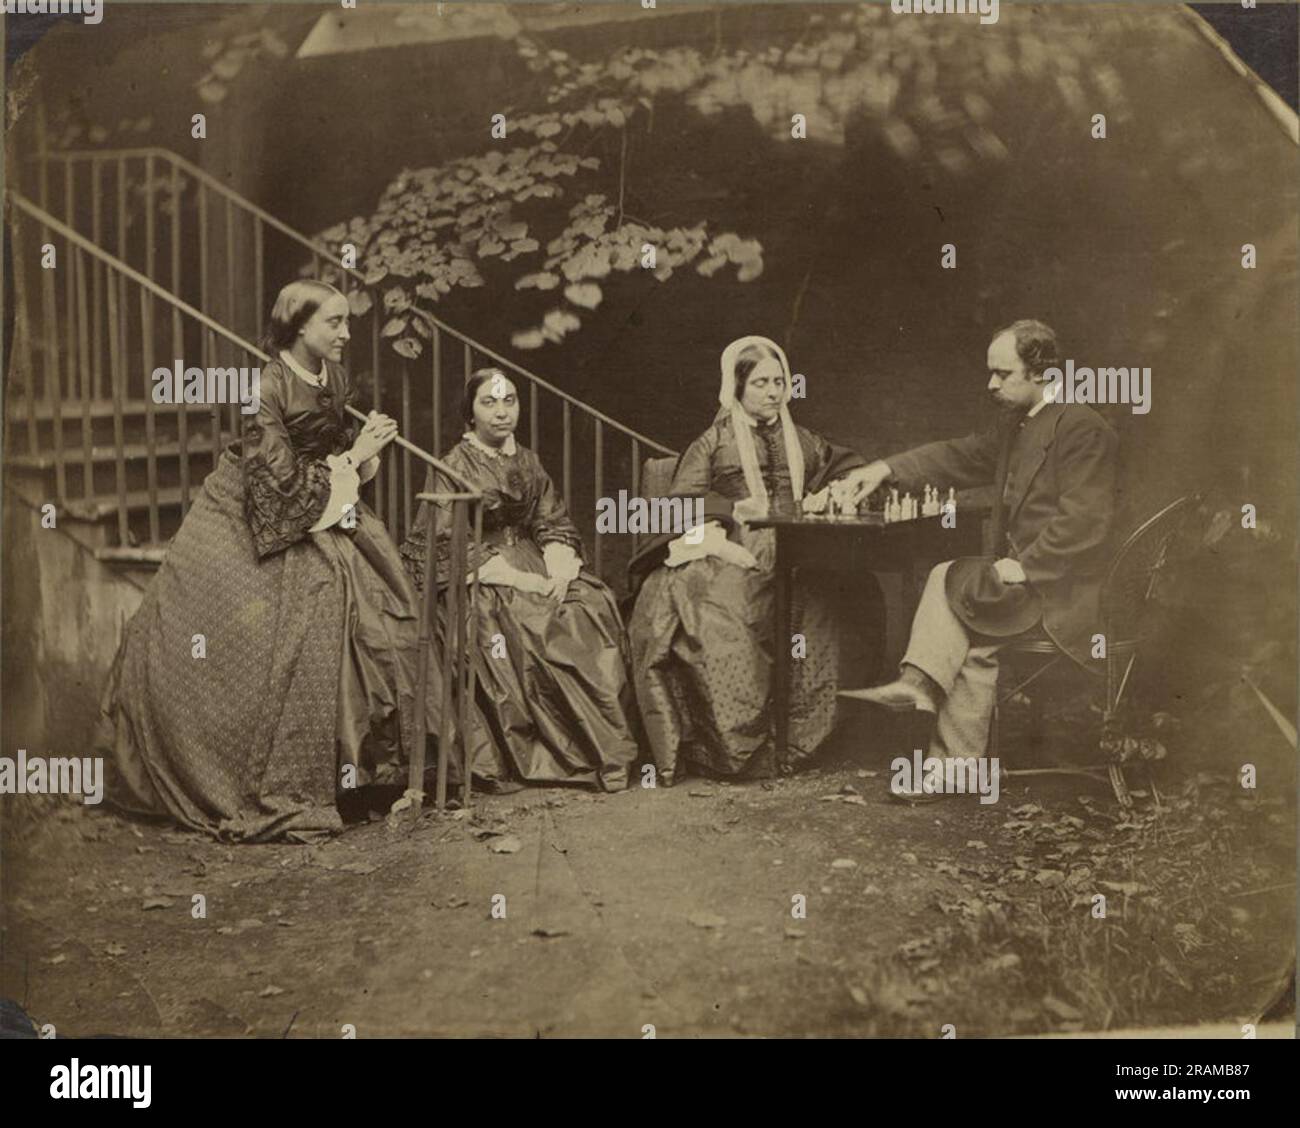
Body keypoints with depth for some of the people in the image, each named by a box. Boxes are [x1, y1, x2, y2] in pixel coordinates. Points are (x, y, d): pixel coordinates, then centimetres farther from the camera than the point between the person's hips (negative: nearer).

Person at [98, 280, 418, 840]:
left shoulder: (337, 382, 1)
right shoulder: (267, 388, -21)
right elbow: (283, 484, -23)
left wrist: (364, 445, -10)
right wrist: (351, 459, -15)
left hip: (313, 516, 6)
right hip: (246, 521, -6)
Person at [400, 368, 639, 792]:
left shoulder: (528, 461, 15)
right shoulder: (453, 466, -3)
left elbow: (553, 523, 12)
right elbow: (449, 545, -10)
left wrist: (559, 570, -10)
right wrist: (518, 578, -19)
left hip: (530, 561, 5)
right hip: (473, 579, -5)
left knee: (594, 607, -20)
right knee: (525, 627, -32)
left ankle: (603, 748, -18)